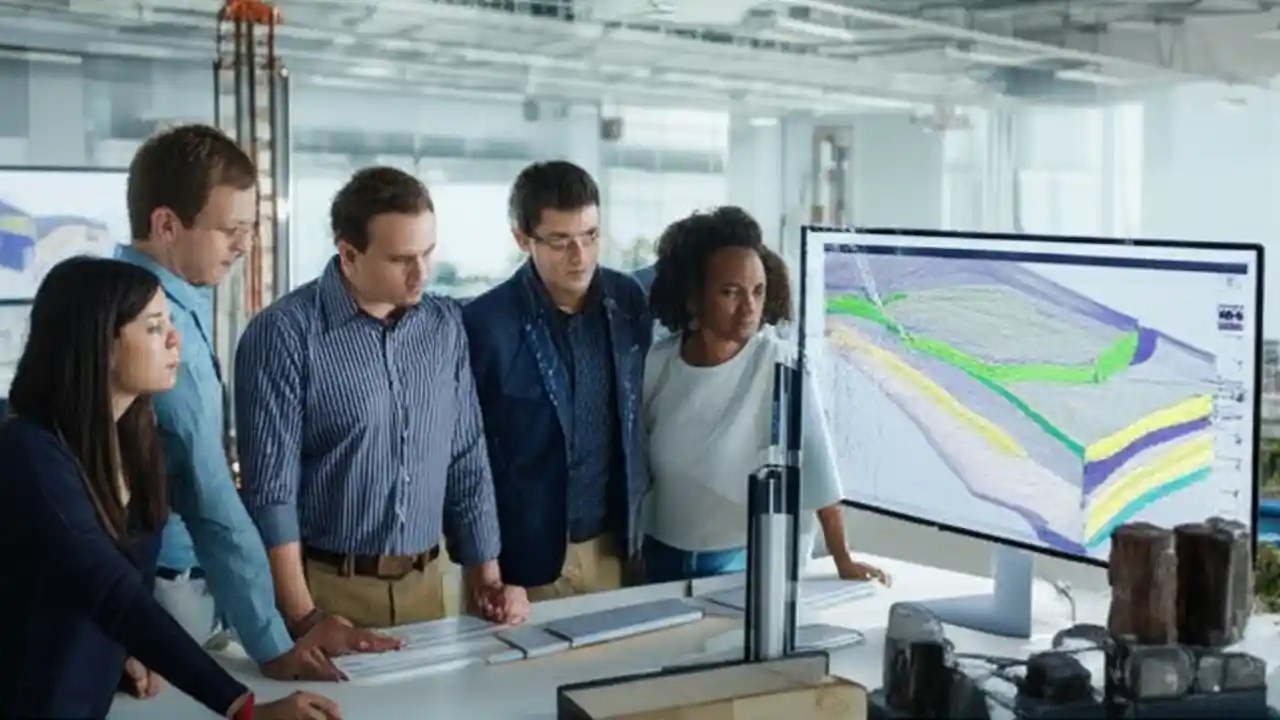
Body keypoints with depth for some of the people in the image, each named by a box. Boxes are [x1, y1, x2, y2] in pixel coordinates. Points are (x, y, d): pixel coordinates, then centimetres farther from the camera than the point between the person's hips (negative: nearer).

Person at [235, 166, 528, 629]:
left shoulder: (445, 326, 3)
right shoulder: (285, 333, -13)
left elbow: (466, 461, 8)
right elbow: (271, 489, -14)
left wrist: (487, 581, 3)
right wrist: (305, 617, -17)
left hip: (424, 584, 5)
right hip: (327, 587, -5)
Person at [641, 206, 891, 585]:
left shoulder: (780, 365, -16)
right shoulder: (656, 363, -5)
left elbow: (814, 462, -17)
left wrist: (843, 560, -19)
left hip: (749, 560, -3)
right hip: (665, 554, 3)